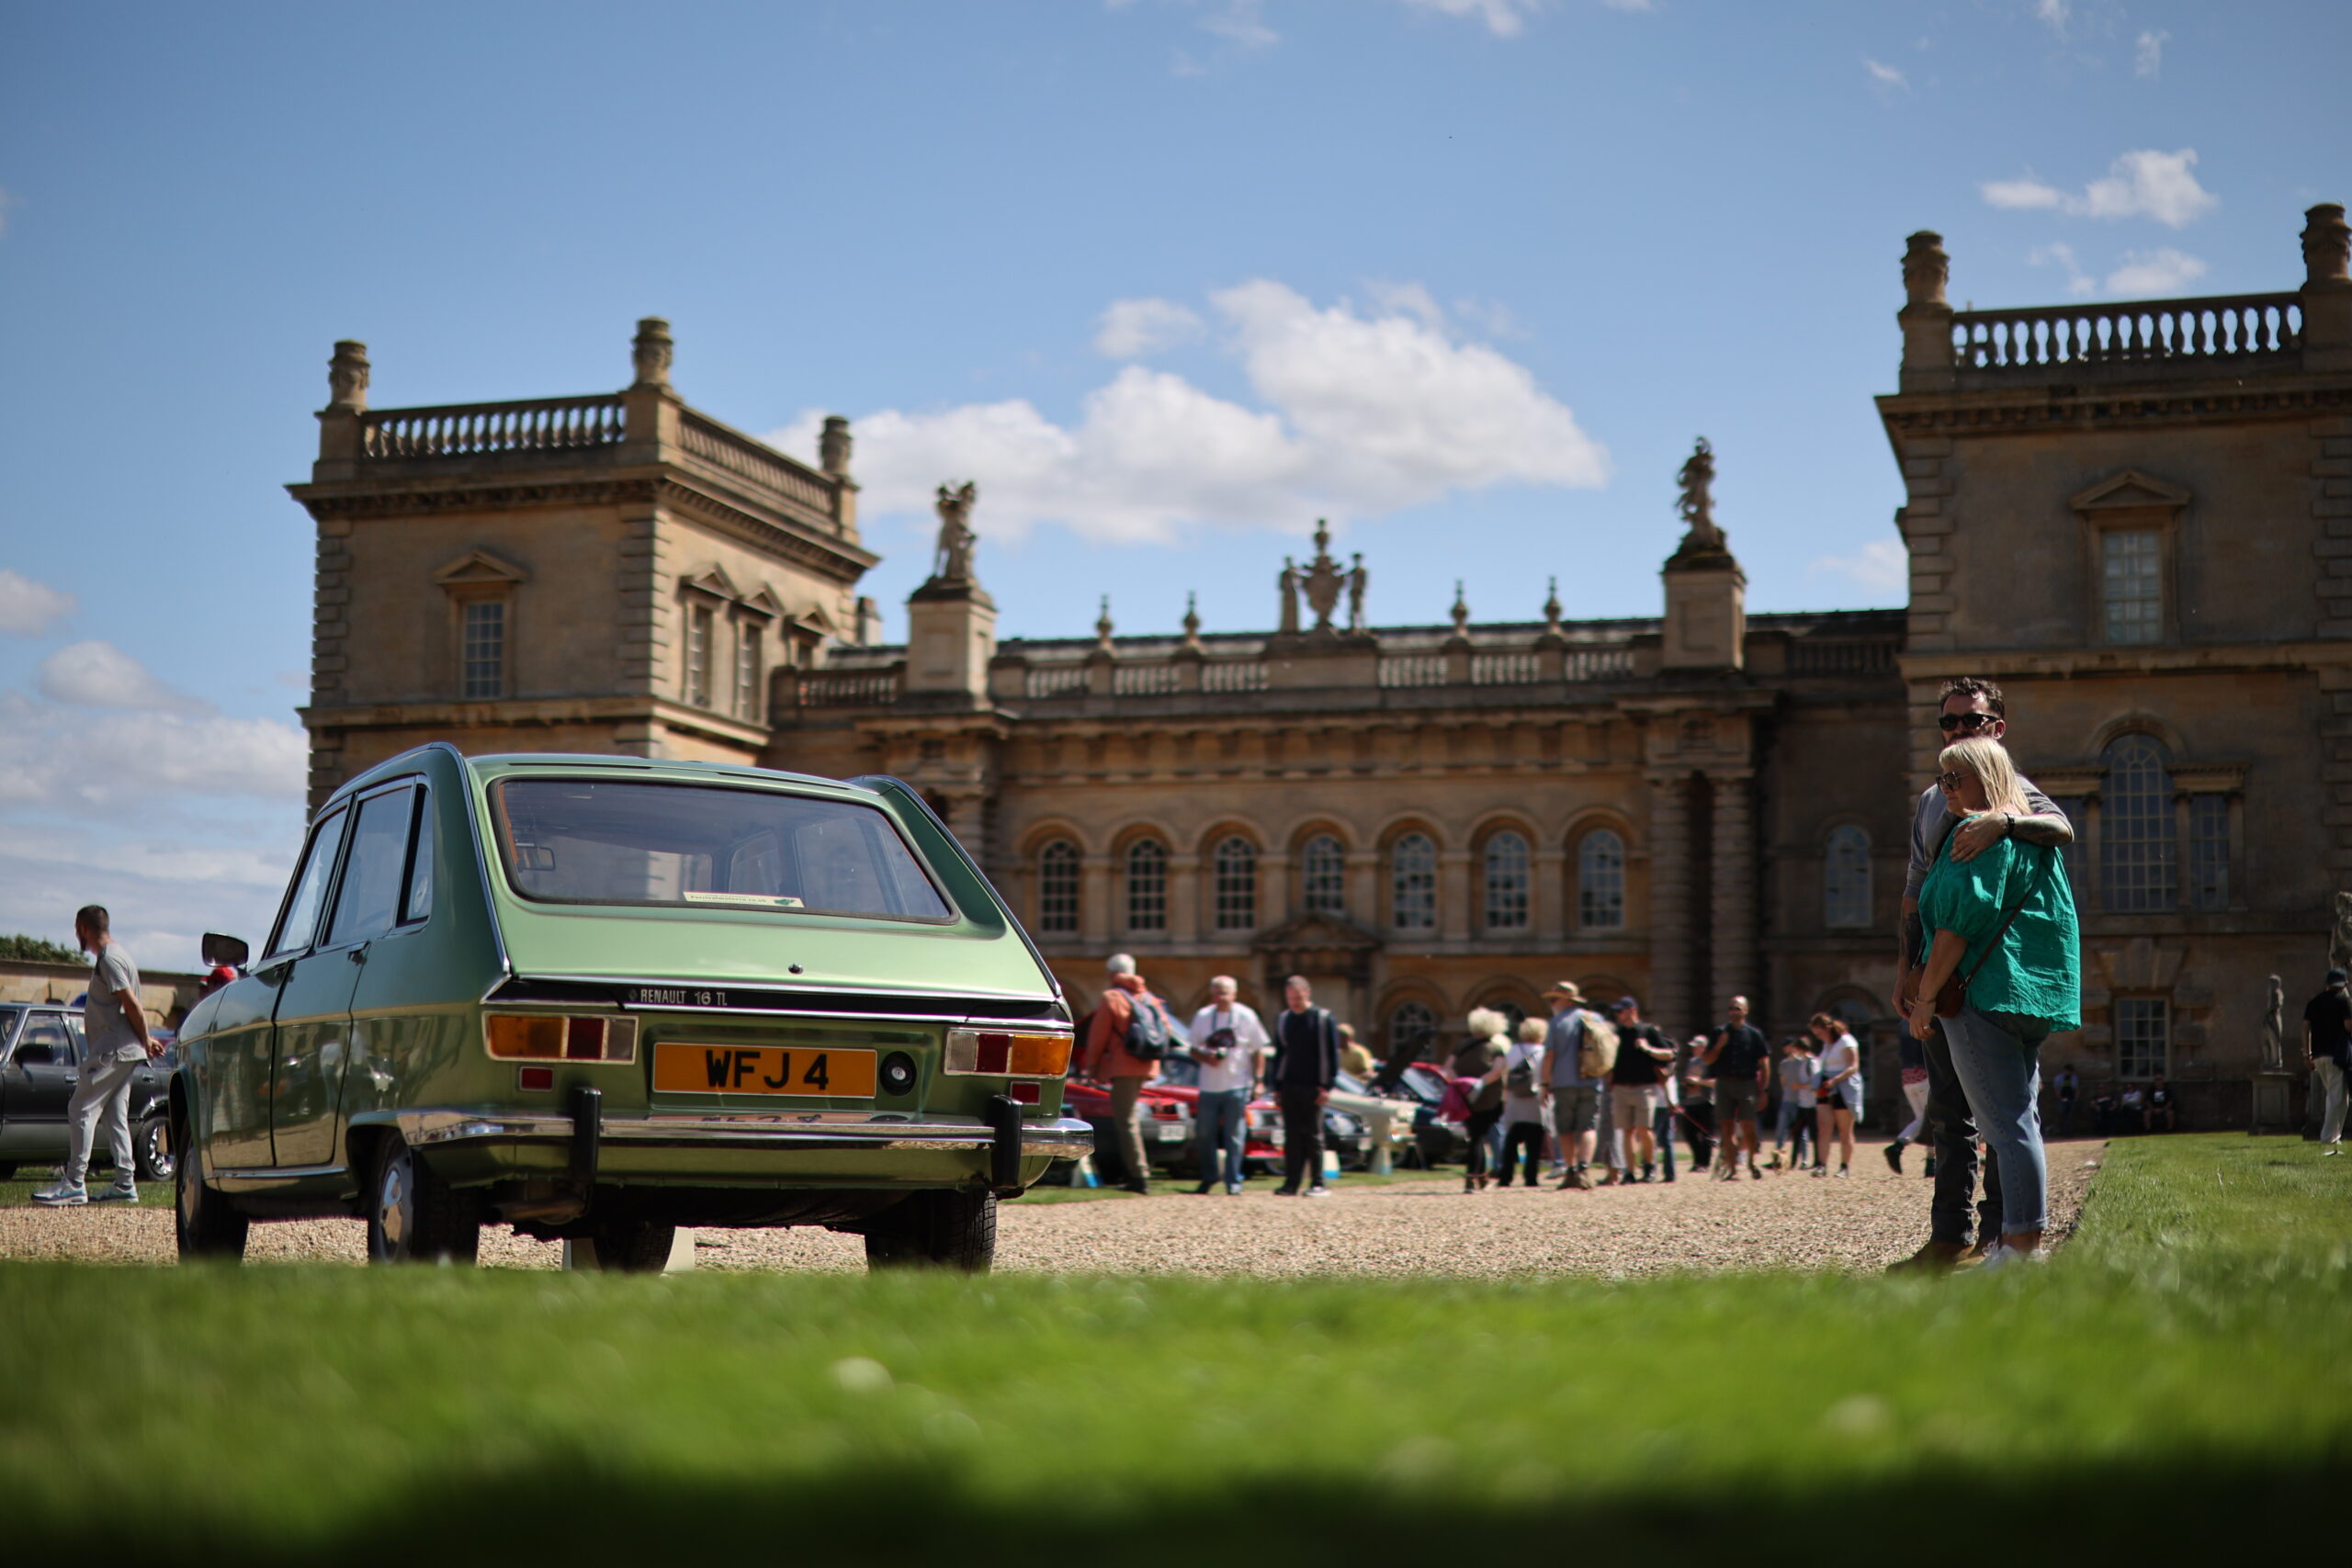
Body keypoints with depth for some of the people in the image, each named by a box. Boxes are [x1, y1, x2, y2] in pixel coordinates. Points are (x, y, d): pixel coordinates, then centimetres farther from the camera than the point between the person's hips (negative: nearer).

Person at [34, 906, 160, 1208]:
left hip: (113, 1050, -10)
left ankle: (74, 1185, -10)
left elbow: (132, 1005, -19)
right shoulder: (115, 954, 18)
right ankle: (126, 1185, 9)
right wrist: (145, 1040, 11)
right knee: (114, 1116, 10)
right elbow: (131, 1006, 18)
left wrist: (146, 1041, -11)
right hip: (120, 1051, 10)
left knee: (81, 1109, -9)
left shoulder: (109, 959, -15)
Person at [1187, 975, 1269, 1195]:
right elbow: (1193, 1049, 12)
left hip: (1237, 1085, -3)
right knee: (1206, 1134, 5)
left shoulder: (1246, 1016, 1)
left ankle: (1233, 1181, 3)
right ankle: (1209, 1177, 20)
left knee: (1234, 1136, -3)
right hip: (1209, 1085, 3)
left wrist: (1257, 1079, -3)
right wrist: (1206, 1057, -9)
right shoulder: (1202, 1016, 7)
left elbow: (1258, 1051, 5)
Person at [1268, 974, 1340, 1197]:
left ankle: (1318, 1184, 1)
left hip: (1312, 1087, -4)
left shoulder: (1324, 1018, -2)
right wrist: (1276, 1085, 12)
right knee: (1291, 1137, 3)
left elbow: (1331, 1054, -2)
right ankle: (1291, 1183, 4)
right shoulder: (1282, 1020, 13)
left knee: (1313, 1135, -3)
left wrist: (1326, 1086, -8)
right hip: (1289, 1087, 4)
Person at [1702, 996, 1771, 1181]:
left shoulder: (1754, 1034, 4)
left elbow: (1764, 1063, 3)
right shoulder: (1720, 1033, 11)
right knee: (1727, 1127, -1)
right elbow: (1708, 1060, 10)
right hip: (1724, 1084, 2)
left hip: (1746, 1084, -2)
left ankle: (1752, 1163, 18)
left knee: (1748, 1126, -4)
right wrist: (1719, 1045, -8)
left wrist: (1762, 1090, -1)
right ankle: (1731, 1167, 2)